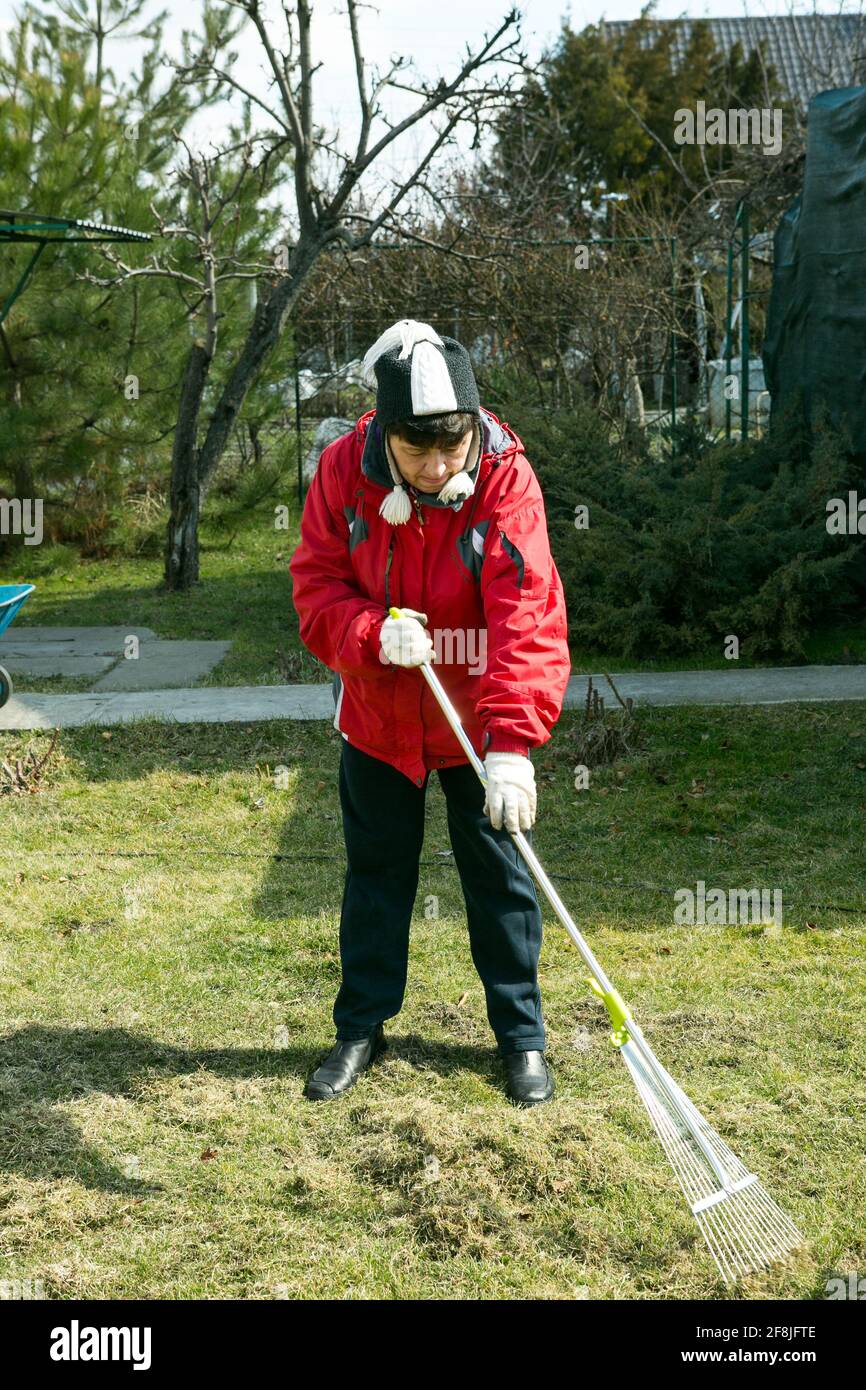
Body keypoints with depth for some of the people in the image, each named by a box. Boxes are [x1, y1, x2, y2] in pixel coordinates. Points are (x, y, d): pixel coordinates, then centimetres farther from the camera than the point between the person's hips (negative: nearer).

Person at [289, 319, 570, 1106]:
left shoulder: (506, 478, -23)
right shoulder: (344, 470, -15)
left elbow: (527, 614, -31)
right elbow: (316, 585, -9)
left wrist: (512, 745, -40)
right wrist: (373, 633, -32)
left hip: (480, 726, -2)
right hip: (377, 715, 2)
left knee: (501, 877, 9)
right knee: (375, 871, 16)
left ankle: (521, 1033, 27)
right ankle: (362, 1026, 33)